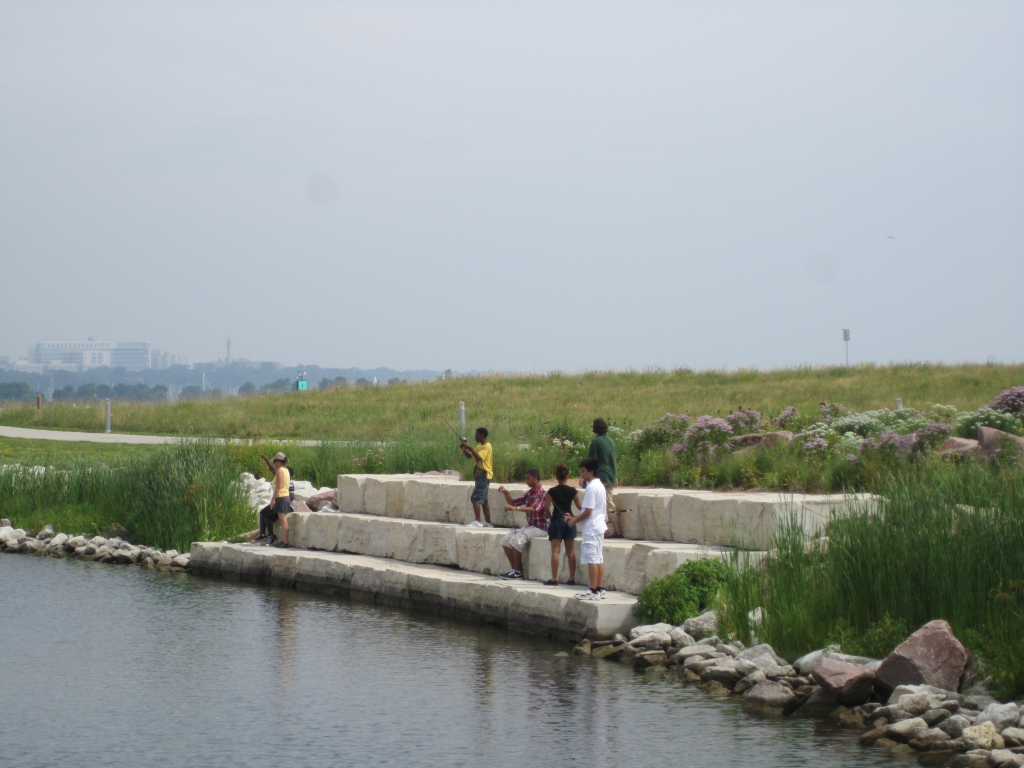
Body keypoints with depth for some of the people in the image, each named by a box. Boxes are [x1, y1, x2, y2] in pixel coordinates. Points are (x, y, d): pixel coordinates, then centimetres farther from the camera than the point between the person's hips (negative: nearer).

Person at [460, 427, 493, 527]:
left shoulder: (487, 446, -12)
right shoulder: (479, 447, 18)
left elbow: (478, 457, -25)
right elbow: (469, 456, 20)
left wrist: (469, 448, -21)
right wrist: (464, 449, 2)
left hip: (484, 476, -10)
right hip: (480, 476, 10)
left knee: (475, 498, -16)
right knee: (484, 500, 11)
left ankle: (477, 521, -20)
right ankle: (488, 522, 14)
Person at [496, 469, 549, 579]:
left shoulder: (541, 493, -14)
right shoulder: (529, 493, 14)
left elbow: (535, 509, -30)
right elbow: (513, 502, 21)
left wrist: (516, 508, -39)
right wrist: (506, 493, 2)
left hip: (540, 528, -9)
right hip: (529, 526, 9)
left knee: (516, 540, -26)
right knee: (505, 540, -1)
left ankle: (518, 571, -15)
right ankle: (514, 569, 1)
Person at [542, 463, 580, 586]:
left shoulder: (552, 491, -6)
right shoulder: (572, 491, -1)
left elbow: (546, 508, -8)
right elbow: (579, 506, 7)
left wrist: (550, 517, 9)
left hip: (557, 521, -3)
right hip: (569, 520, 3)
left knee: (555, 551, -2)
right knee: (571, 552, 8)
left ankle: (554, 579, -6)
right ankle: (572, 578, 9)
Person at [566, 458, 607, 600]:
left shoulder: (591, 488, -16)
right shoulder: (600, 486, 14)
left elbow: (588, 511, -20)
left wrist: (574, 520, -5)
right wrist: (576, 518, 18)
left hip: (591, 528, -10)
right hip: (600, 525, 10)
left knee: (592, 559, -8)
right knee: (599, 559, 10)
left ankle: (593, 591, -8)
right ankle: (600, 589, 12)